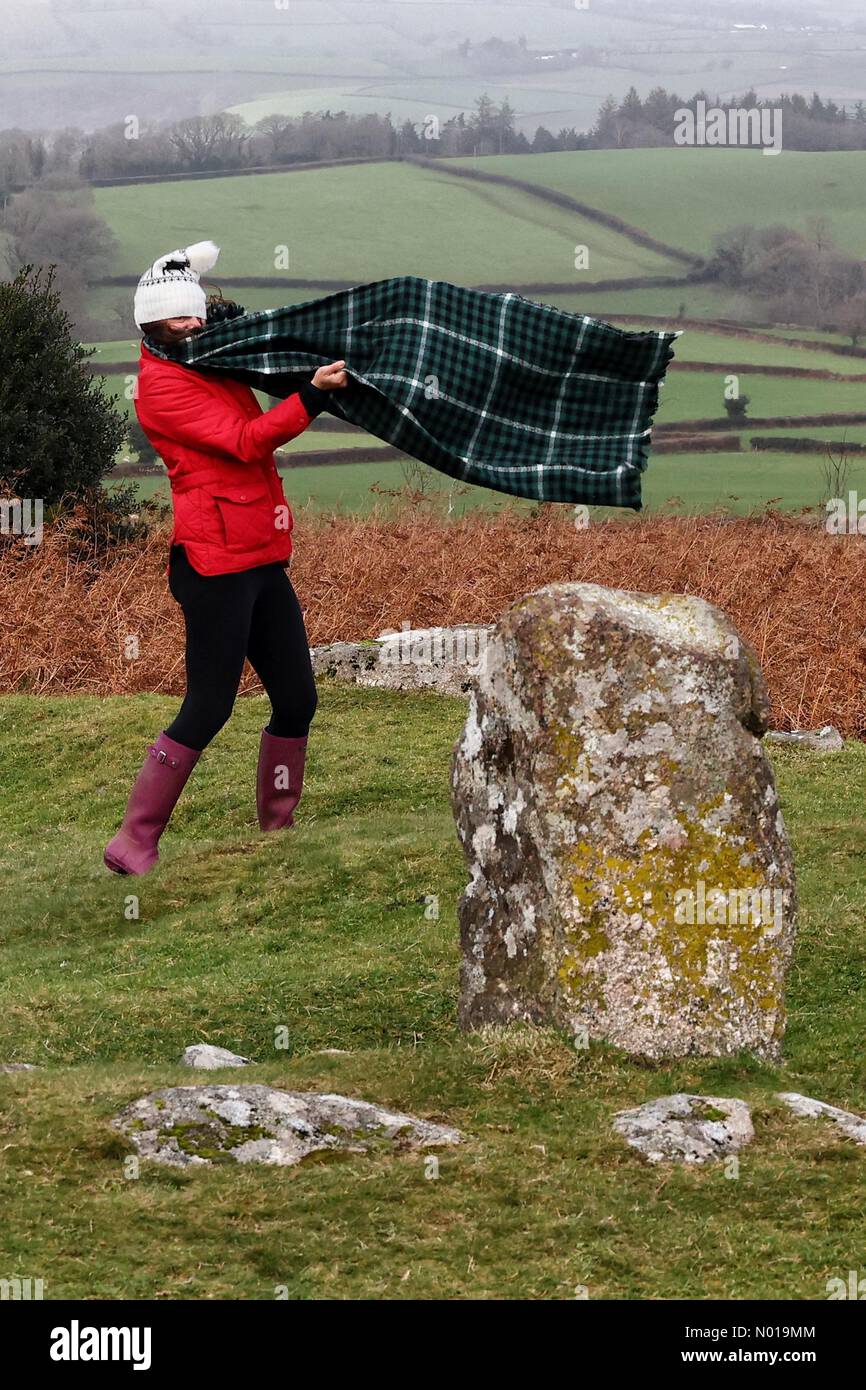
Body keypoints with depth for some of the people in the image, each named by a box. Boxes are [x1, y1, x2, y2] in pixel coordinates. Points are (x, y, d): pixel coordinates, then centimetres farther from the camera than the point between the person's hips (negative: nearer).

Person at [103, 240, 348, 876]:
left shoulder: (217, 368, 15)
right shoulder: (162, 384, -11)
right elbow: (246, 441, -19)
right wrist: (313, 395, -28)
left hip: (262, 560, 9)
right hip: (216, 561, -9)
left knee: (297, 699, 9)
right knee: (208, 708, -7)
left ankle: (276, 833, 21)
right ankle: (134, 843, 0)